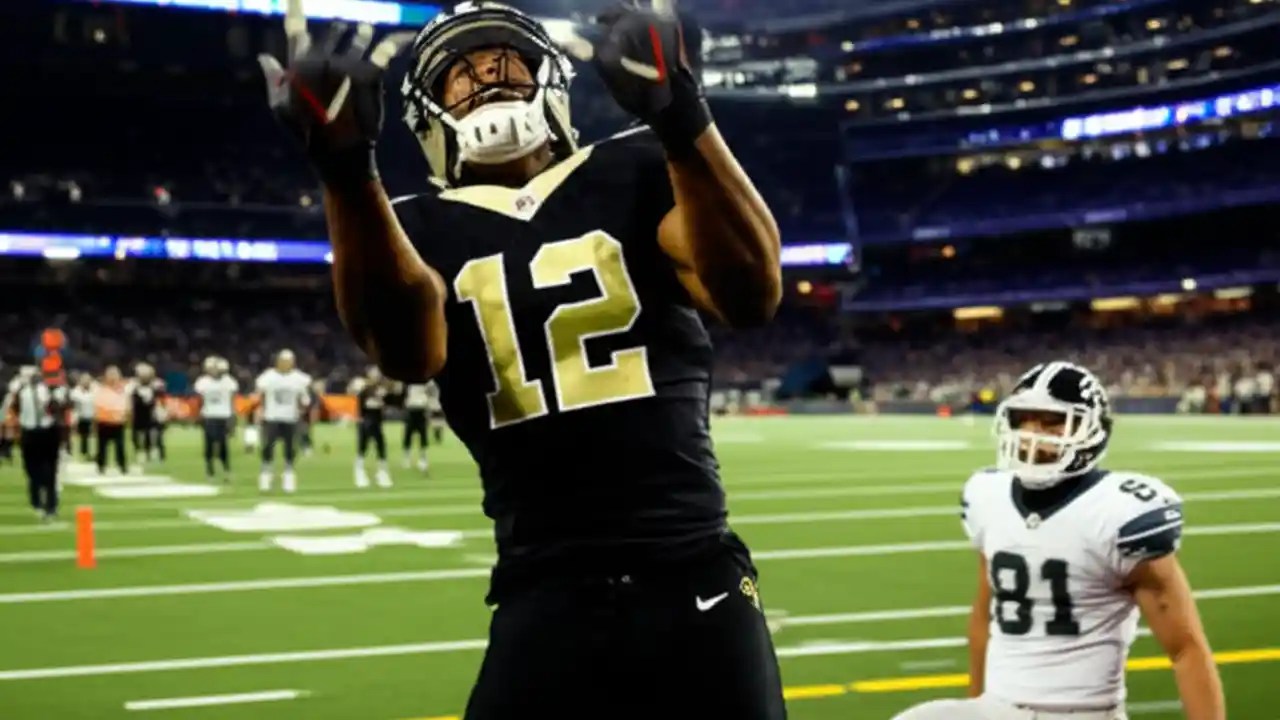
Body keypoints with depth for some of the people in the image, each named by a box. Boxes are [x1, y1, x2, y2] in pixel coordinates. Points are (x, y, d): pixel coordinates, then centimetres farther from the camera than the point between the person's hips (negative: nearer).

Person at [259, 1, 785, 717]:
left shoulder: (635, 175, 5)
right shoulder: (424, 226, 6)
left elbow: (752, 293, -14)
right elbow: (407, 351, -17)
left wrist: (682, 116, -28)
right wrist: (347, 169, -33)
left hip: (693, 581, 0)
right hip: (546, 598, 0)